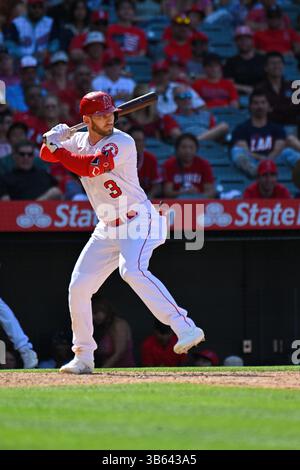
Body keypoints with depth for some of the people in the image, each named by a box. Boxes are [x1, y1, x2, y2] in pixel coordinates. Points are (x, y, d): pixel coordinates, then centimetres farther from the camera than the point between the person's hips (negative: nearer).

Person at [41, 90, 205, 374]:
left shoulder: (122, 143, -17)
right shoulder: (79, 141, 7)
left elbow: (90, 167, -29)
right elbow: (47, 154, 15)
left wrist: (58, 148, -17)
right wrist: (52, 140, -8)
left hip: (138, 221, -8)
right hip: (107, 228, 8)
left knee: (132, 270, -33)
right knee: (79, 286, 5)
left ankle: (185, 328, -41)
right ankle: (83, 358, 19)